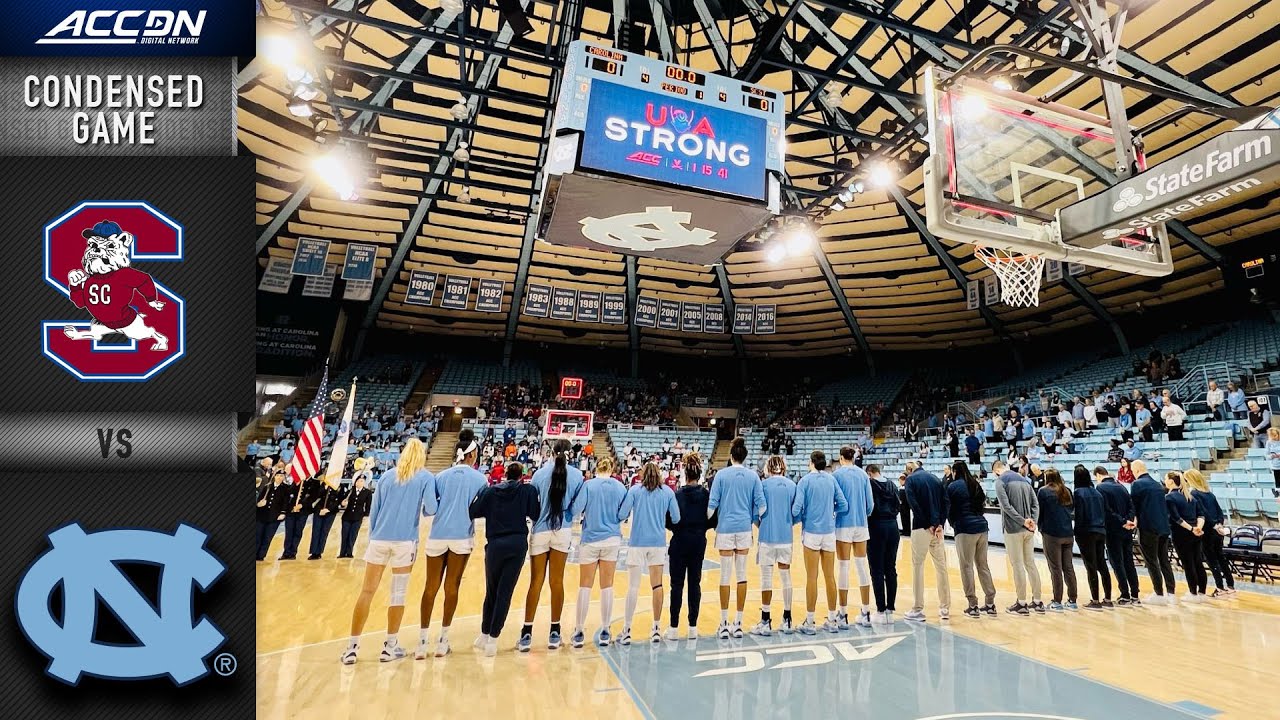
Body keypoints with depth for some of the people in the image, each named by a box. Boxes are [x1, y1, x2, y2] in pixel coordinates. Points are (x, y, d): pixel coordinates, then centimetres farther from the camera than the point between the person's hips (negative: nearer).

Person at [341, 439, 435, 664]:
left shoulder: (387, 475, 11)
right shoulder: (425, 477, 0)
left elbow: (373, 511, 11)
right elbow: (431, 508, -12)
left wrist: (371, 538, 19)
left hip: (379, 539, 3)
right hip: (404, 541, -3)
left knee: (366, 592, 10)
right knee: (398, 594, 9)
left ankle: (352, 647, 15)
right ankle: (390, 646, 16)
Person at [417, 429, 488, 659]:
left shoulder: (441, 476, 6)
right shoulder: (479, 479, 0)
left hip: (437, 536, 2)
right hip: (462, 537, -2)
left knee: (431, 588, 9)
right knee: (452, 587, 8)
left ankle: (422, 641, 11)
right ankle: (443, 640, 15)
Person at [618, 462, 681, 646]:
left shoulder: (634, 490, -2)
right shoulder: (667, 491, 2)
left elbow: (622, 515, -10)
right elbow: (676, 518, 0)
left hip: (638, 542, -1)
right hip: (658, 542, 1)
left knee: (633, 585, 5)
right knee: (657, 584, 9)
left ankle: (627, 630, 9)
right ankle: (656, 629, 15)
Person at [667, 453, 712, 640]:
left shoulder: (677, 495, -12)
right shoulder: (707, 495, -5)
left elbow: (670, 522, -12)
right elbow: (713, 519, -2)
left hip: (680, 542, -3)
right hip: (699, 542, 3)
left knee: (677, 584, 5)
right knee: (695, 583, 11)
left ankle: (674, 628, 9)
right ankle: (693, 626, 17)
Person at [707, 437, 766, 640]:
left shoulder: (722, 474, -4)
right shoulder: (753, 476, 1)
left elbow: (712, 504, -6)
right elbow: (760, 504, 1)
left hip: (725, 529, -2)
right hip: (745, 529, 2)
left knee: (725, 576, 5)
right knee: (742, 575, 9)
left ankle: (724, 624, 11)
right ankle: (738, 624, 15)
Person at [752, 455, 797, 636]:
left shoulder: (764, 484, -6)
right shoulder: (792, 485, 2)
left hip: (767, 536, -3)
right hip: (786, 537, 3)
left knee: (766, 578, 5)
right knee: (786, 576, 14)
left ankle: (765, 622, 10)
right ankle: (787, 621, 22)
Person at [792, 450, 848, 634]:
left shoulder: (806, 480, -7)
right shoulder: (831, 479, 3)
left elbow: (797, 509, -13)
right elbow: (843, 505, 2)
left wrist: (797, 518, 8)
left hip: (811, 532, -3)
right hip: (829, 532, 4)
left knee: (812, 577, 2)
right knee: (830, 576, 11)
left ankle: (809, 622, 9)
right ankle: (832, 621, 19)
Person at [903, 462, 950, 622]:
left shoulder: (910, 479, 2)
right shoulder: (935, 478, 14)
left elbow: (913, 503, -12)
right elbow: (945, 501, 3)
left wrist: (927, 525, -9)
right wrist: (940, 524, -3)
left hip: (920, 527, -4)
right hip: (937, 527, 4)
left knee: (918, 567, 1)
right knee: (941, 567, 12)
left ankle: (918, 610, 2)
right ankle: (945, 608, 19)